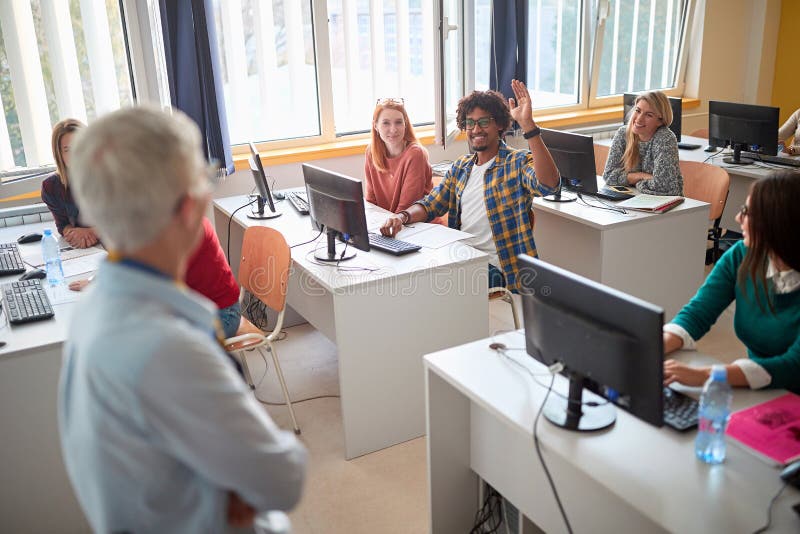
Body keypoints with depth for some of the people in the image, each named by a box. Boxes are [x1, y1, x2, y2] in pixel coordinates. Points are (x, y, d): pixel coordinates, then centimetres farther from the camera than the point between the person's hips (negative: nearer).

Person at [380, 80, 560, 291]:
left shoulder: (517, 163, -5)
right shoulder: (461, 167, 16)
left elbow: (548, 184, -26)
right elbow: (431, 204, 16)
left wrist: (527, 124, -32)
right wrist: (403, 216, -7)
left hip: (496, 270, -6)